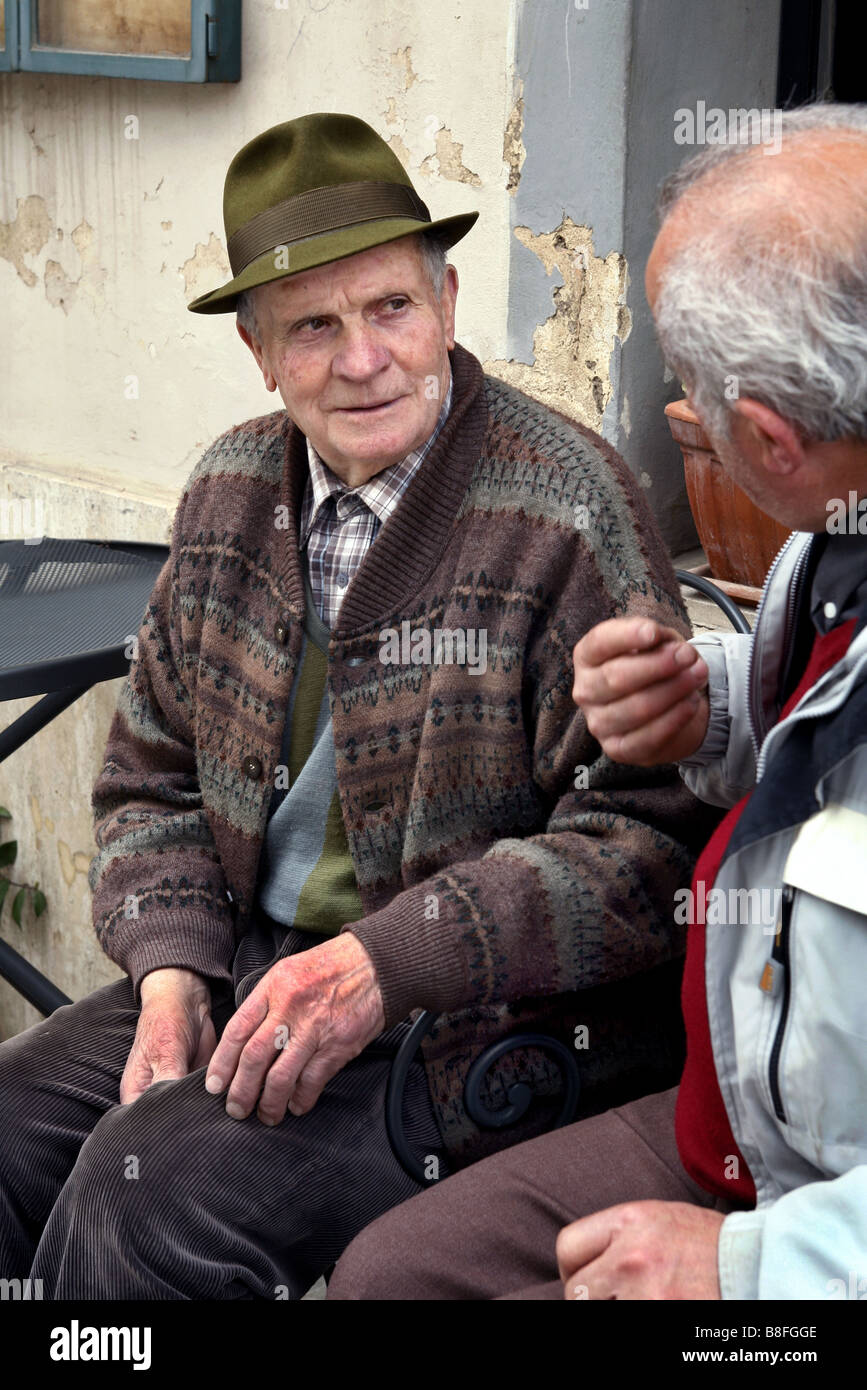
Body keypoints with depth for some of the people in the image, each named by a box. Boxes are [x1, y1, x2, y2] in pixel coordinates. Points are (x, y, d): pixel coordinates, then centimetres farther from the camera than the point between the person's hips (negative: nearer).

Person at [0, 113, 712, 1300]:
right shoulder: (231, 490, 7)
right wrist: (172, 966, -4)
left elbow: (649, 842, -17)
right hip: (244, 976, 6)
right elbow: (151, 779, 14)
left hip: (479, 1020, -6)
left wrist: (387, 962, -24)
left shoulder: (570, 508, -14)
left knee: (157, 1182, -26)